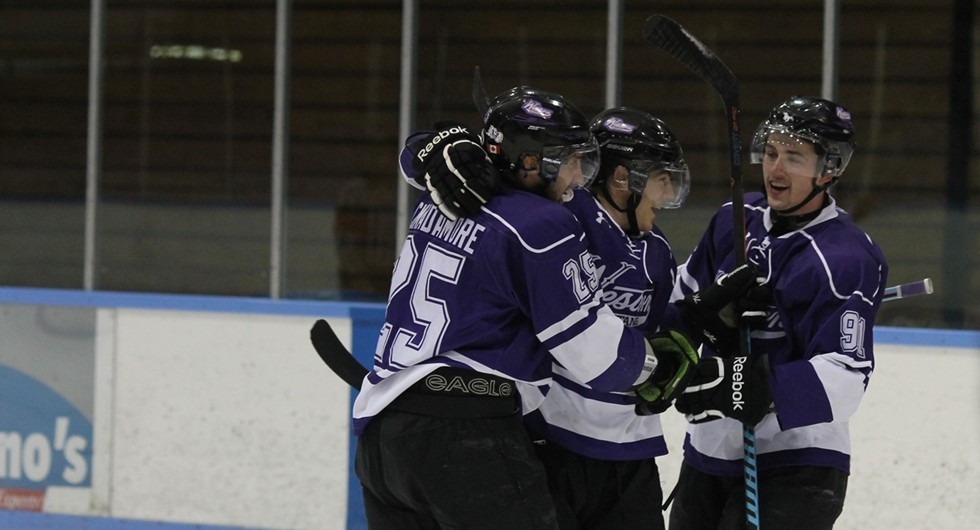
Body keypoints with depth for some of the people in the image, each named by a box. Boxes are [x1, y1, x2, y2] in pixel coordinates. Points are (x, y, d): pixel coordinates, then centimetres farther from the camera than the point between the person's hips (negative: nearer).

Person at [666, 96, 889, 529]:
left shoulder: (845, 259, -19)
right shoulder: (737, 219, 3)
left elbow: (844, 380, -27)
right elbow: (686, 294, 17)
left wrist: (757, 388, -39)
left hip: (793, 466, -8)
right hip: (708, 446, 8)